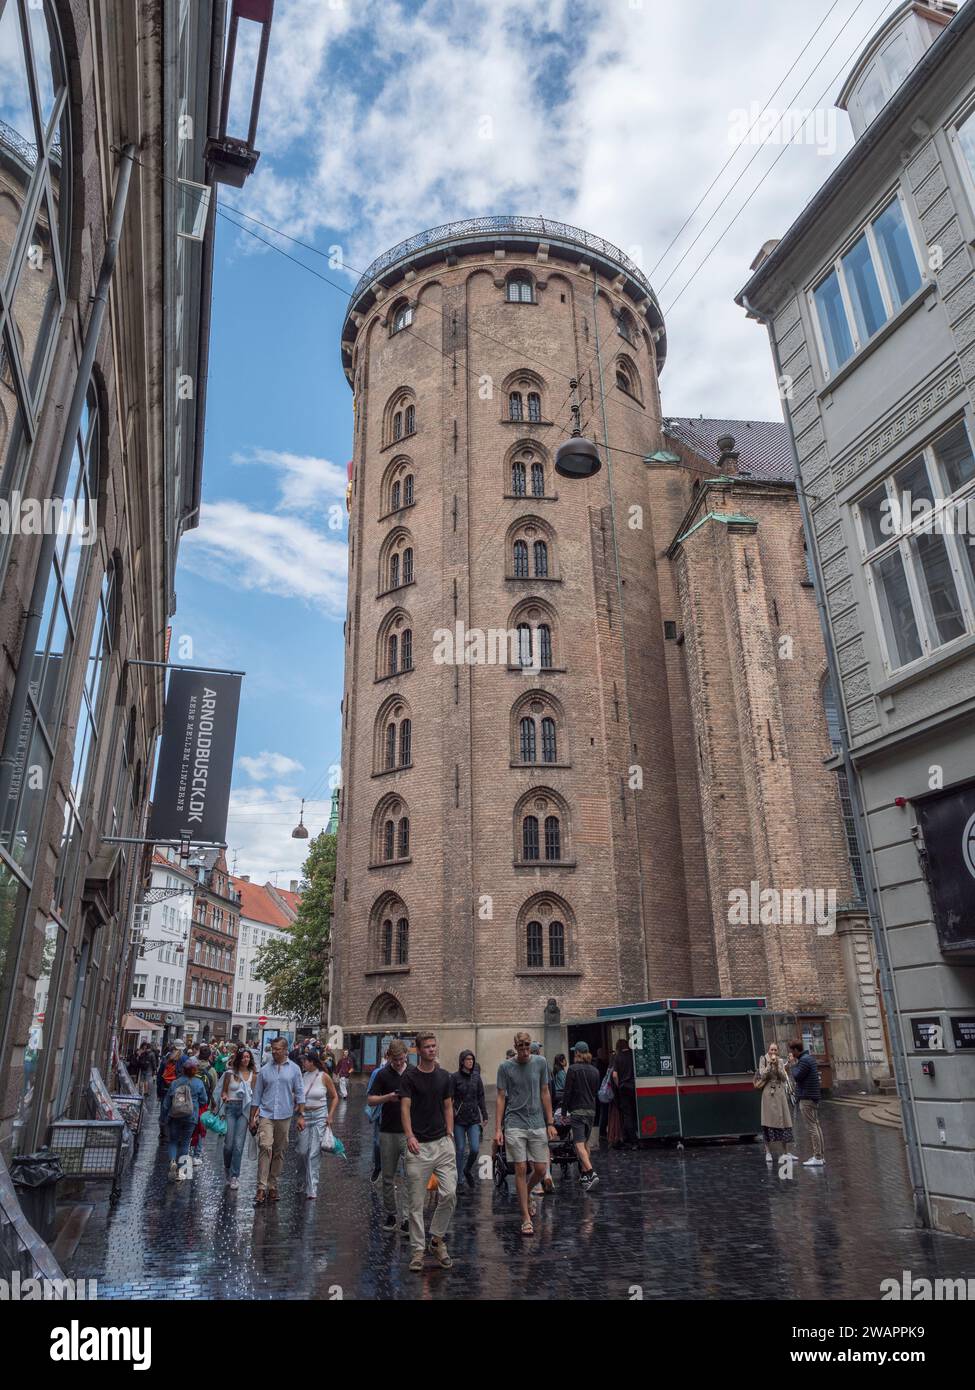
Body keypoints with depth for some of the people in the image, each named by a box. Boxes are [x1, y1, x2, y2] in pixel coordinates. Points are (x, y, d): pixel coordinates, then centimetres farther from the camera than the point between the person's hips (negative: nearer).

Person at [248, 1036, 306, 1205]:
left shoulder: (294, 1069, 2)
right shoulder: (264, 1070, 4)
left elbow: (299, 1093, 4)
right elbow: (257, 1096, 9)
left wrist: (301, 1115, -2)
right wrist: (252, 1118, 8)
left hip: (284, 1116, 1)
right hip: (266, 1115, -1)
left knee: (279, 1152, 8)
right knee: (265, 1147, -17)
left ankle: (273, 1186, 21)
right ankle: (261, 1188, -15)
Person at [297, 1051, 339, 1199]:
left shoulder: (324, 1077, -6)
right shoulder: (301, 1076, 1)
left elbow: (335, 1097, 3)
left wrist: (330, 1116, -4)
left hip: (319, 1116, -3)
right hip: (303, 1116, 3)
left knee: (314, 1153, -6)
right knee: (302, 1152, 6)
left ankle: (312, 1190, 0)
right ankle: (309, 1179, 34)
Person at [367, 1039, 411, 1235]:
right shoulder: (382, 1074, 0)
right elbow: (371, 1100, 0)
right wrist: (387, 1098, -19)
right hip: (388, 1131, 1)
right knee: (388, 1176, 11)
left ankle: (407, 1217, -3)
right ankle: (390, 1214, 26)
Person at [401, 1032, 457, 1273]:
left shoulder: (445, 1076, 8)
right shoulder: (409, 1076, -4)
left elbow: (448, 1107, 14)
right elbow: (405, 1107, -11)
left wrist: (450, 1134, 5)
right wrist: (409, 1136, -24)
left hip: (442, 1143, 3)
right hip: (418, 1146, -3)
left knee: (449, 1193, -7)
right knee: (417, 1202, 3)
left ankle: (437, 1238, 14)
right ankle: (417, 1250, 14)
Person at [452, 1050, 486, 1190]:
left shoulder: (476, 1077, 6)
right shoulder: (455, 1077, -6)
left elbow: (481, 1098, 11)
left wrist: (484, 1115, 9)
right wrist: (452, 1112, -12)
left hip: (474, 1118, 3)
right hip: (459, 1119, -3)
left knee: (475, 1148, -5)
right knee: (460, 1149, 2)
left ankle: (467, 1170, 24)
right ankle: (458, 1181, 16)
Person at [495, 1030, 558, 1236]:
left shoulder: (540, 1063, 2)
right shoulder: (505, 1068, -4)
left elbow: (545, 1093, 8)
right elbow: (501, 1098, 0)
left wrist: (550, 1123, 6)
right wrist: (497, 1129, -5)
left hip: (538, 1124, 2)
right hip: (515, 1125, -2)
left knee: (541, 1169, 5)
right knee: (521, 1169, -2)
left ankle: (526, 1196, 34)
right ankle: (526, 1218, 9)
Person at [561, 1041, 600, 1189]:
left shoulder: (573, 1069, -9)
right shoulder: (594, 1071, 9)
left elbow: (567, 1092, -9)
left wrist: (564, 1112, -3)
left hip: (577, 1110, -6)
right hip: (591, 1110, 6)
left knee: (579, 1144, -10)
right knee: (585, 1143, 19)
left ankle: (591, 1173, -24)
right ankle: (584, 1174, 25)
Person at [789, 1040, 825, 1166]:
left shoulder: (804, 1060, -17)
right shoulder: (810, 1057, 14)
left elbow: (797, 1076, -18)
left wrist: (794, 1063, -7)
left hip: (806, 1098, -10)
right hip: (813, 1097, 10)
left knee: (811, 1127, -7)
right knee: (816, 1125, 13)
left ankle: (817, 1157, -7)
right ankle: (821, 1155, 17)